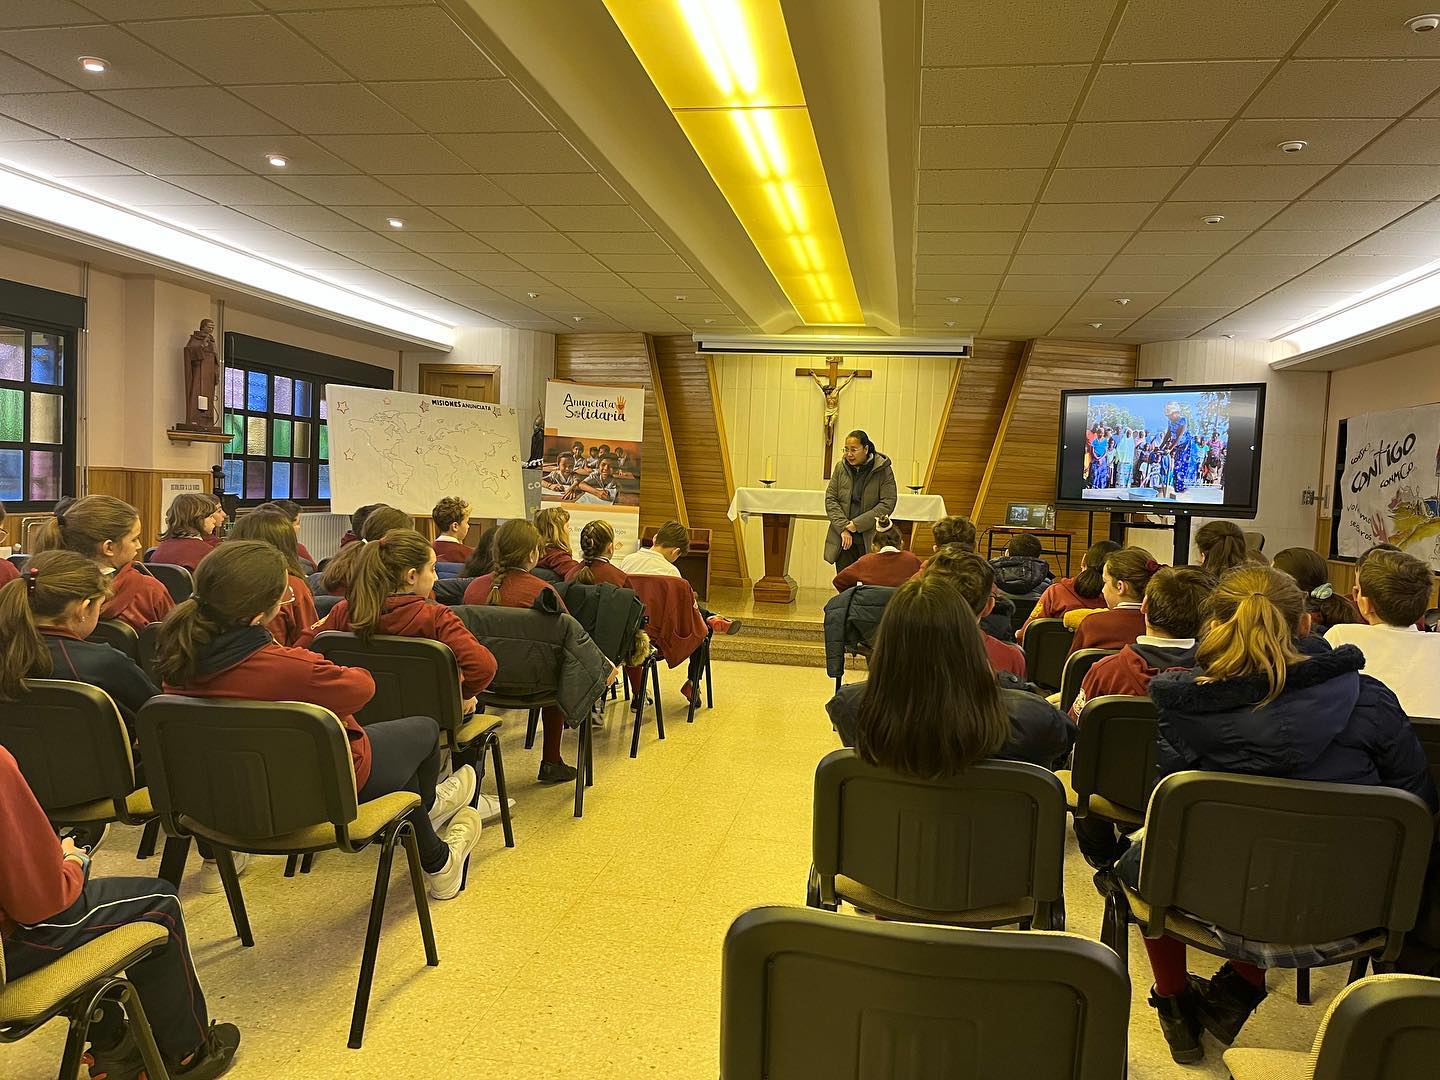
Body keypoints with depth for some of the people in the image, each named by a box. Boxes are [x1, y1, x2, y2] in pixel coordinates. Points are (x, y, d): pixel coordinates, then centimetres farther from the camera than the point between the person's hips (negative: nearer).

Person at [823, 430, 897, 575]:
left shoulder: (883, 471, -4)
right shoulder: (841, 468, 6)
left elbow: (887, 504, -9)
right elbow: (830, 499, 4)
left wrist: (856, 524, -13)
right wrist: (843, 528, -8)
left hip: (871, 541, -3)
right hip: (843, 539, 3)